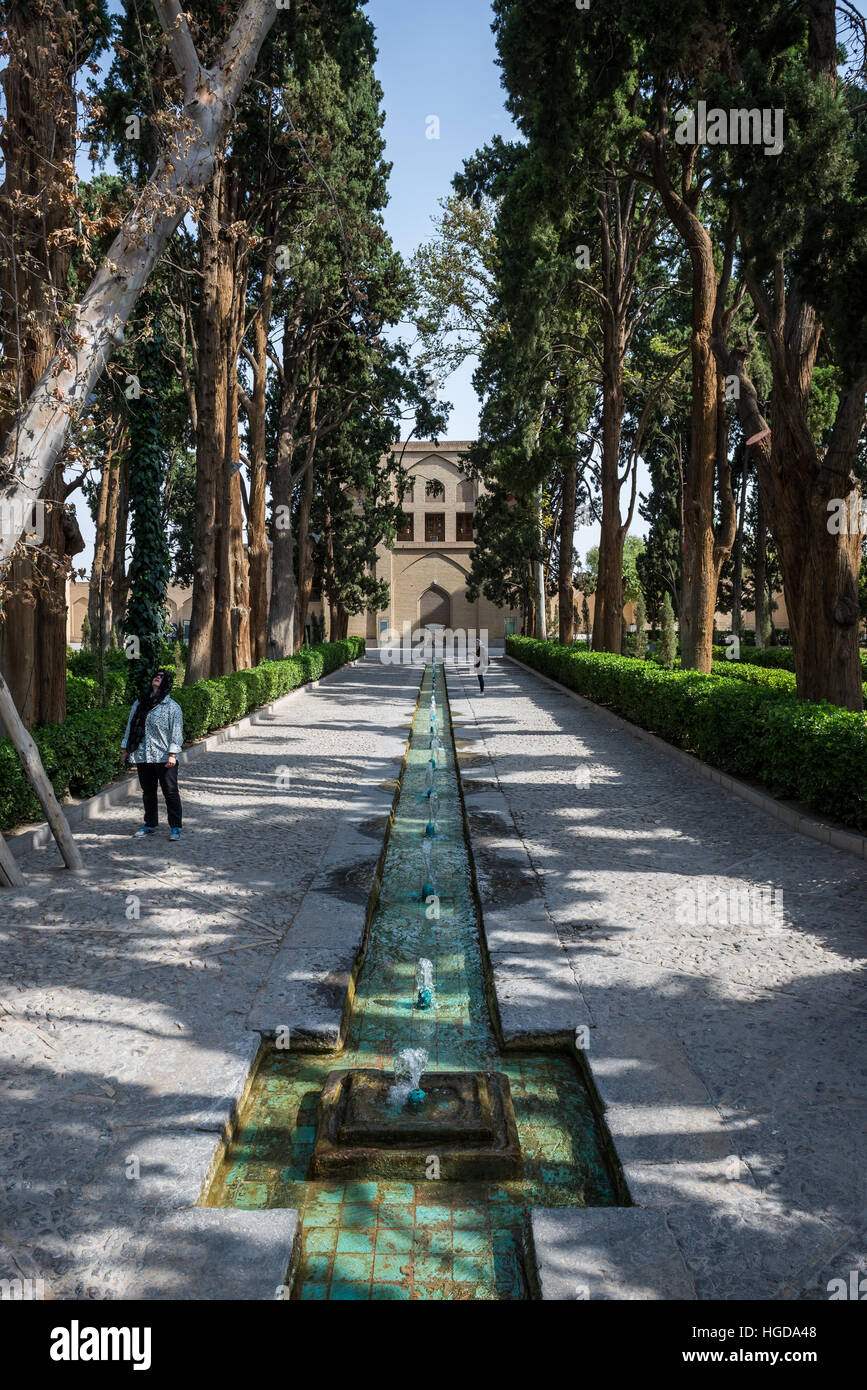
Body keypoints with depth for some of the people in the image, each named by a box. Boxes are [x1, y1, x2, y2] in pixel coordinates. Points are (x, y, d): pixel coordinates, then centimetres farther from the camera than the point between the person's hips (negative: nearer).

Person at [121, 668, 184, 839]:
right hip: (142, 756, 5)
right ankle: (150, 824, 26)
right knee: (148, 792, 14)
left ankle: (175, 827, 4)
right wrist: (126, 749, 14)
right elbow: (130, 727, 17)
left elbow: (176, 732, -6)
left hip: (164, 759, -4)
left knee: (170, 792, -2)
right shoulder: (139, 704, 12)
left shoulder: (173, 707, -2)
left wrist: (172, 754, -14)